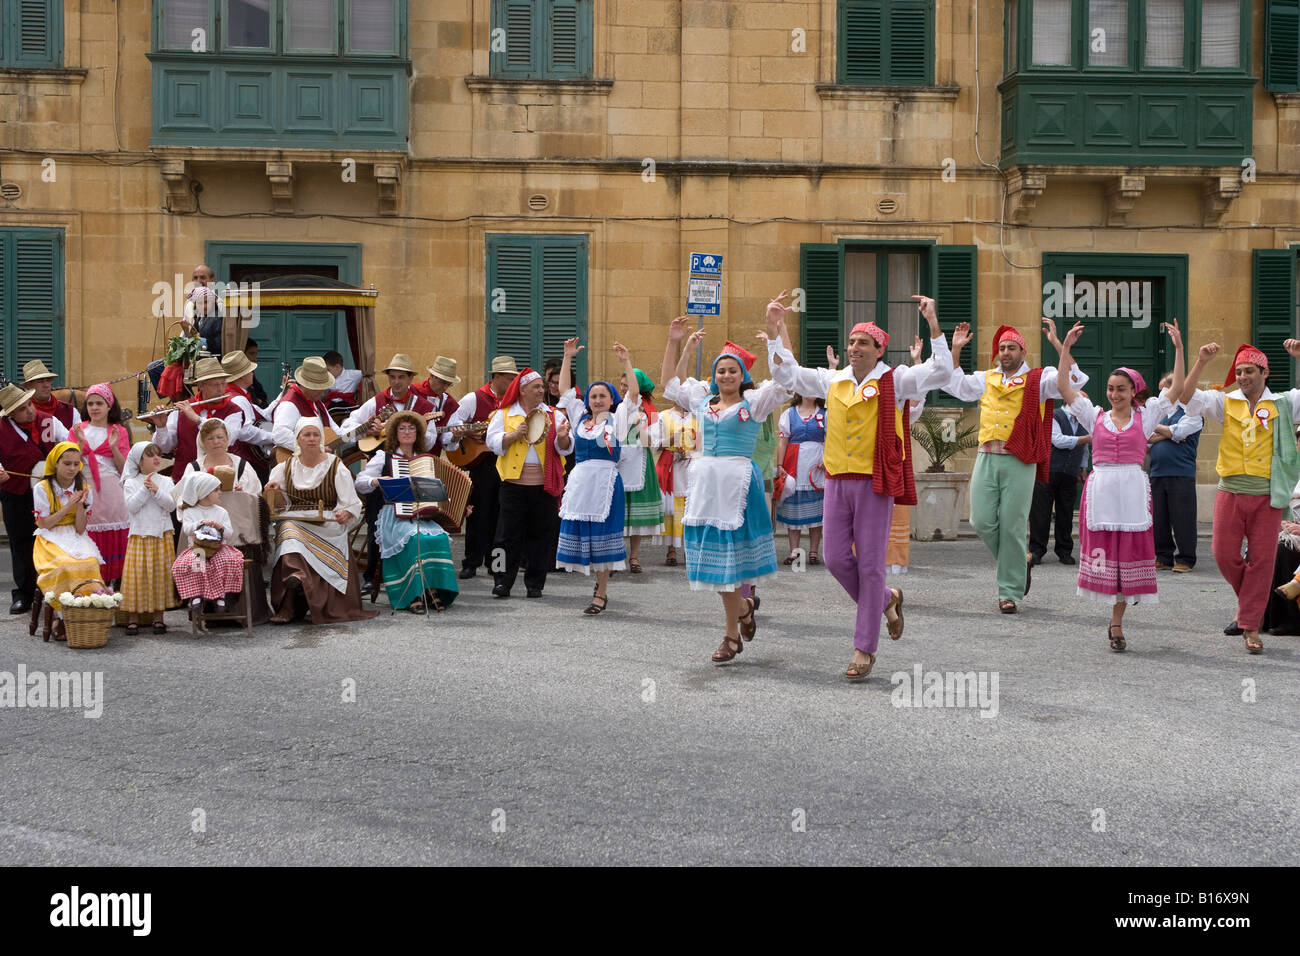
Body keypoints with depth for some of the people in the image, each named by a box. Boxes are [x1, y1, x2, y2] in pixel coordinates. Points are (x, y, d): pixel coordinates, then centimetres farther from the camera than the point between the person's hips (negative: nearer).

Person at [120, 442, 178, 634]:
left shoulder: (166, 481, 7)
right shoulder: (131, 483, 2)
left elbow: (171, 505, -5)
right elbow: (132, 506, -10)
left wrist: (156, 490, -16)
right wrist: (144, 490, -16)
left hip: (162, 535, 2)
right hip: (139, 535, -2)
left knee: (160, 573, 2)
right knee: (137, 574, -3)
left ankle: (158, 617, 10)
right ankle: (133, 618, 3)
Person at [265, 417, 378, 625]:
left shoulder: (336, 466, 6)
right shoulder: (285, 468, 16)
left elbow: (352, 503, 1)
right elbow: (279, 505, 19)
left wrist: (345, 513, -21)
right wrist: (274, 490, -3)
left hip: (327, 524, -2)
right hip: (294, 520, 2)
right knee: (289, 530, -33)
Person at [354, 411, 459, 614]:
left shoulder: (427, 459, 21)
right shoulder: (384, 457, 11)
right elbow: (360, 482, 6)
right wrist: (377, 481, -14)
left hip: (424, 516, 3)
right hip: (395, 517, -3)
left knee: (439, 537, -30)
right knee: (415, 538, -35)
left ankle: (433, 591, -23)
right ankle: (414, 596, -31)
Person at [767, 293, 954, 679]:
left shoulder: (894, 381, 0)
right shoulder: (832, 381, 12)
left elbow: (941, 372, -10)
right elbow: (786, 373, 13)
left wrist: (933, 324, -18)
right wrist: (774, 331, 3)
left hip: (875, 482, -5)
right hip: (837, 480, 5)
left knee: (870, 564, -2)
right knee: (836, 559, 3)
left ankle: (865, 649, 6)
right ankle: (886, 600, 31)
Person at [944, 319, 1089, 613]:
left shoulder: (1037, 380, 4)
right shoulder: (986, 379, 17)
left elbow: (1073, 381, -6)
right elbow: (954, 384, 23)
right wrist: (955, 349, 15)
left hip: (1019, 462, -4)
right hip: (986, 458, 4)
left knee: (1011, 527, -4)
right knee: (982, 522, -4)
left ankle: (1009, 592, 5)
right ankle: (1021, 562, 22)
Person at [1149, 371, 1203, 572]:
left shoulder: (1192, 412, 2)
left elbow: (1177, 431, -12)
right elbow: (1147, 445, 14)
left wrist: (1154, 427, 1)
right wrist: (1166, 435, -3)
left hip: (1181, 474, -6)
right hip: (1157, 473, 6)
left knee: (1182, 518, -5)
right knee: (1159, 519, 5)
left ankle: (1185, 559, 2)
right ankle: (1164, 558, 13)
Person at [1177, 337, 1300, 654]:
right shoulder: (1225, 402, 5)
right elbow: (1186, 398, -5)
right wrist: (1201, 362, -16)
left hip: (1267, 496, -1)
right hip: (1230, 493, 1)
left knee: (1262, 559, 1)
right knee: (1224, 554, 2)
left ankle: (1250, 626, 10)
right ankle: (1250, 598, 30)